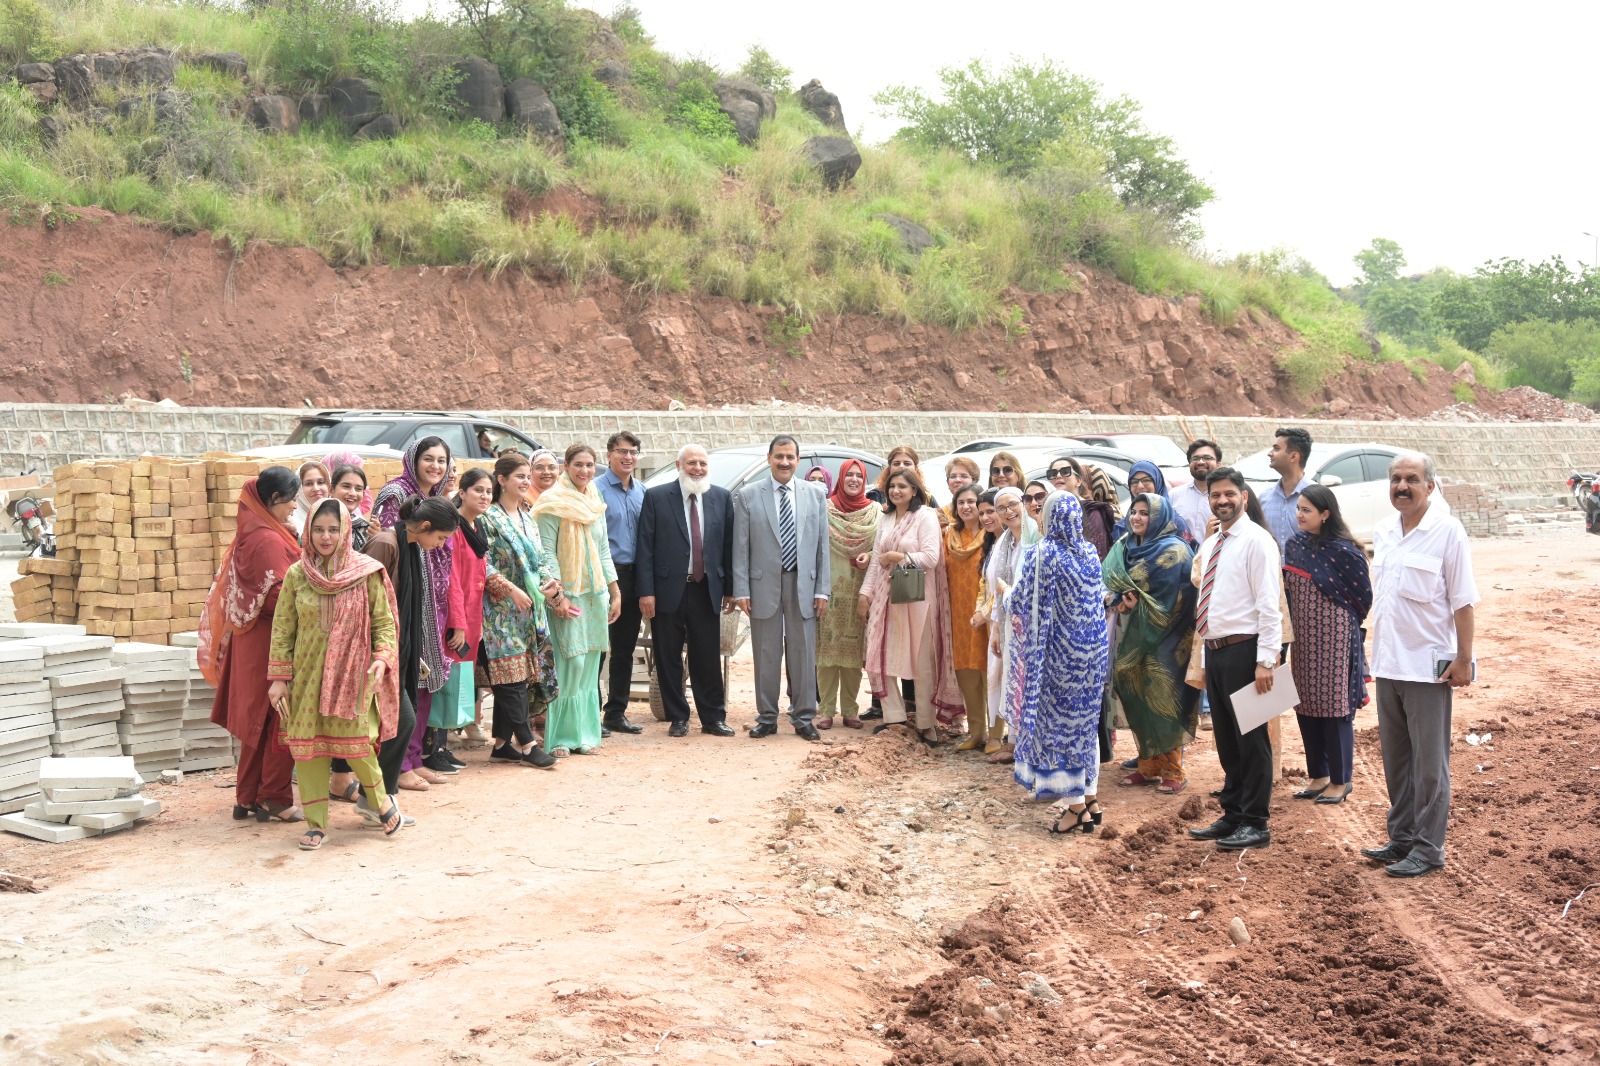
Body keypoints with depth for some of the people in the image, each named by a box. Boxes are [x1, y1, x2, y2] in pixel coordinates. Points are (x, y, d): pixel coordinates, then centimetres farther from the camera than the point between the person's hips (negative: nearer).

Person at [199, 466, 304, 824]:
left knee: (257, 721, 14)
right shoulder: (269, 540, -18)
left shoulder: (250, 534, 10)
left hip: (250, 640, 9)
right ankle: (274, 798, 5)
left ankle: (247, 798, 20)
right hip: (271, 644, -9)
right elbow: (280, 597, -21)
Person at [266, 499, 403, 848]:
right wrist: (279, 677, 1)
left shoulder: (367, 573, -3)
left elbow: (384, 621, 0)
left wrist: (382, 659, -16)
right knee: (307, 744, 1)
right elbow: (282, 629, 5)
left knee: (355, 741, -8)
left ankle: (382, 800, 19)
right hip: (308, 672, 2)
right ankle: (316, 822, 14)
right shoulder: (296, 575, 2)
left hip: (353, 672, -2)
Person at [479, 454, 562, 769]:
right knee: (513, 674, -8)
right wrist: (511, 590, -18)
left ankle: (502, 744, 12)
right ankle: (527, 743, -6)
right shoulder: (489, 518, -6)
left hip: (531, 606, 7)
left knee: (514, 677, 7)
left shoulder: (529, 517, 16)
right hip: (503, 609, -7)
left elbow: (542, 557, 17)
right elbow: (483, 564, -12)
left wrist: (552, 582, -2)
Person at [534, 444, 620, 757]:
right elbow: (546, 553, -11)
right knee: (571, 664, -10)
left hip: (596, 593, 6)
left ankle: (584, 733, 13)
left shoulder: (595, 503, 13)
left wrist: (615, 592, 14)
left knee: (589, 667, 7)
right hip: (567, 594, -6)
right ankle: (558, 737, -2)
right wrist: (557, 596, -17)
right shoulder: (554, 504, -7)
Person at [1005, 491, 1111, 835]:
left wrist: (1006, 595, 11)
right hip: (1093, 648, 6)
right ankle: (1089, 799, 22)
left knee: (1057, 720, 4)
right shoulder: (1091, 553, 2)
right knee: (1086, 719, 16)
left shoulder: (1041, 554, -16)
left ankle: (1076, 807, 6)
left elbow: (1021, 605, -10)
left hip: (1058, 651, -6)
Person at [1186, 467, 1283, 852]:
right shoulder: (1209, 546, 15)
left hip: (1243, 650, -8)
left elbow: (1269, 604, -14)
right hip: (1214, 649, 8)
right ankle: (1232, 816, 24)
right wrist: (1204, 657, 16)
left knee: (1251, 738, -1)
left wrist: (1265, 661, -19)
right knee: (1226, 738, 14)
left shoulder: (1256, 541, -9)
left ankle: (1254, 824, 6)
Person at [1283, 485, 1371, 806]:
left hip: (1334, 638, -6)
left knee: (1335, 708, 2)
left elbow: (1363, 596, -7)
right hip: (1303, 639, 6)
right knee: (1306, 707, 11)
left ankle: (1340, 781, 14)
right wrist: (1291, 633, 9)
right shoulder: (1295, 545, 5)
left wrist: (1343, 622, 3)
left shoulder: (1343, 550, -14)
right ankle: (1318, 775, 24)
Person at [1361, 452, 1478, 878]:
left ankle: (1428, 848, 8)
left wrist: (1463, 659, -12)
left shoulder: (1447, 531, -9)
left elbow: (1463, 602, -9)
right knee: (1396, 759, 14)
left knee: (1429, 763, 1)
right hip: (1387, 664, 6)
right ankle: (1402, 839, 24)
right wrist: (1378, 652, 14)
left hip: (1428, 665, -6)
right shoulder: (1382, 531, 9)